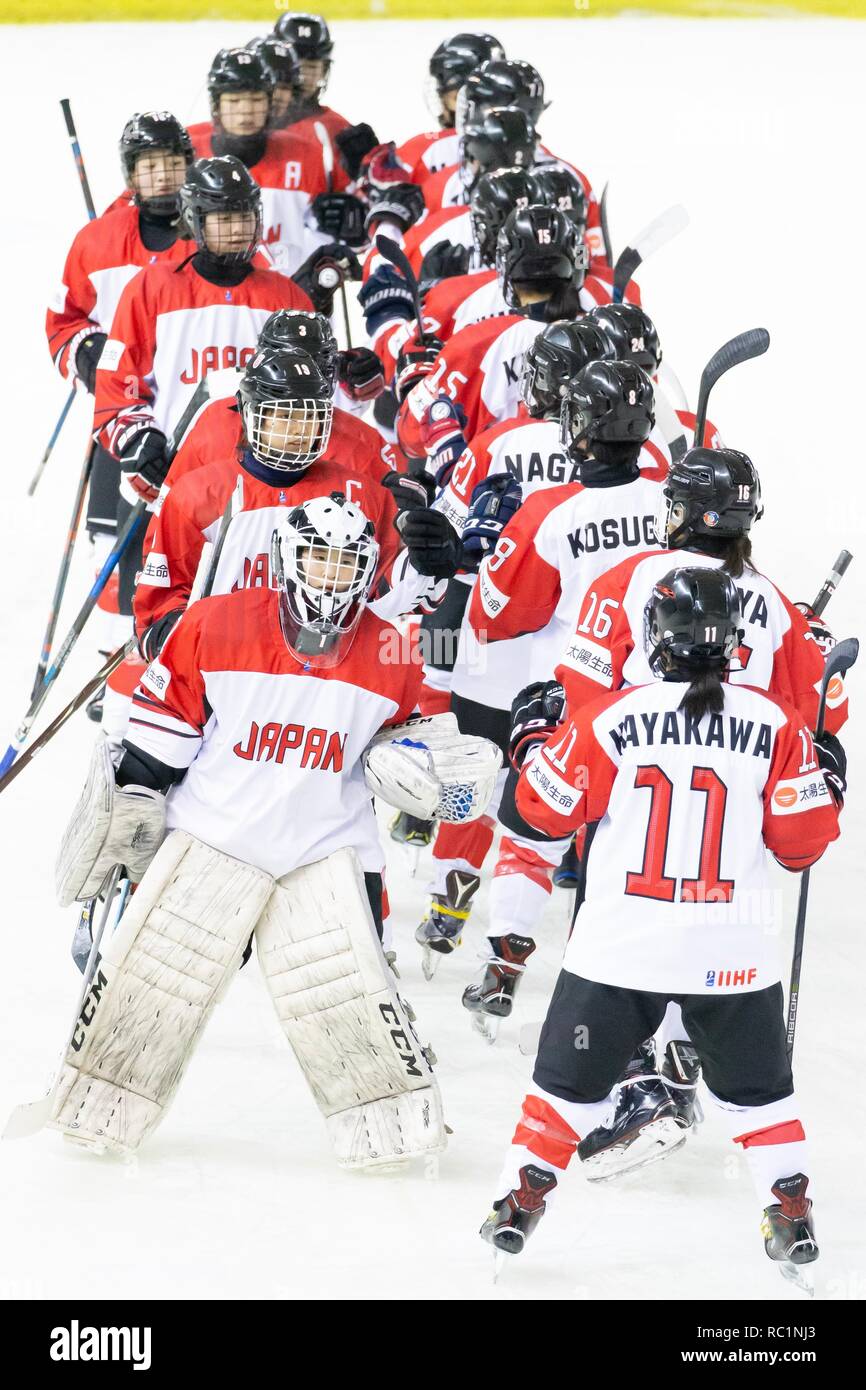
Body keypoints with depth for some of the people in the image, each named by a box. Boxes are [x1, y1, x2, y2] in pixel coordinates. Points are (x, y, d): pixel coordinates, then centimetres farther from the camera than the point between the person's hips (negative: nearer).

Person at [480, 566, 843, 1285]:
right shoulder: (776, 725, -4)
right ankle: (790, 1212, 15)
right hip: (733, 953, 1)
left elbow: (546, 807, 3)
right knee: (758, 1086, 20)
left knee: (571, 1078, 15)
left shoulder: (611, 718, -7)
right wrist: (828, 787, 21)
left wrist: (534, 735, 21)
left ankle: (523, 1197, 12)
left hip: (621, 945, -1)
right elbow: (801, 839, 0)